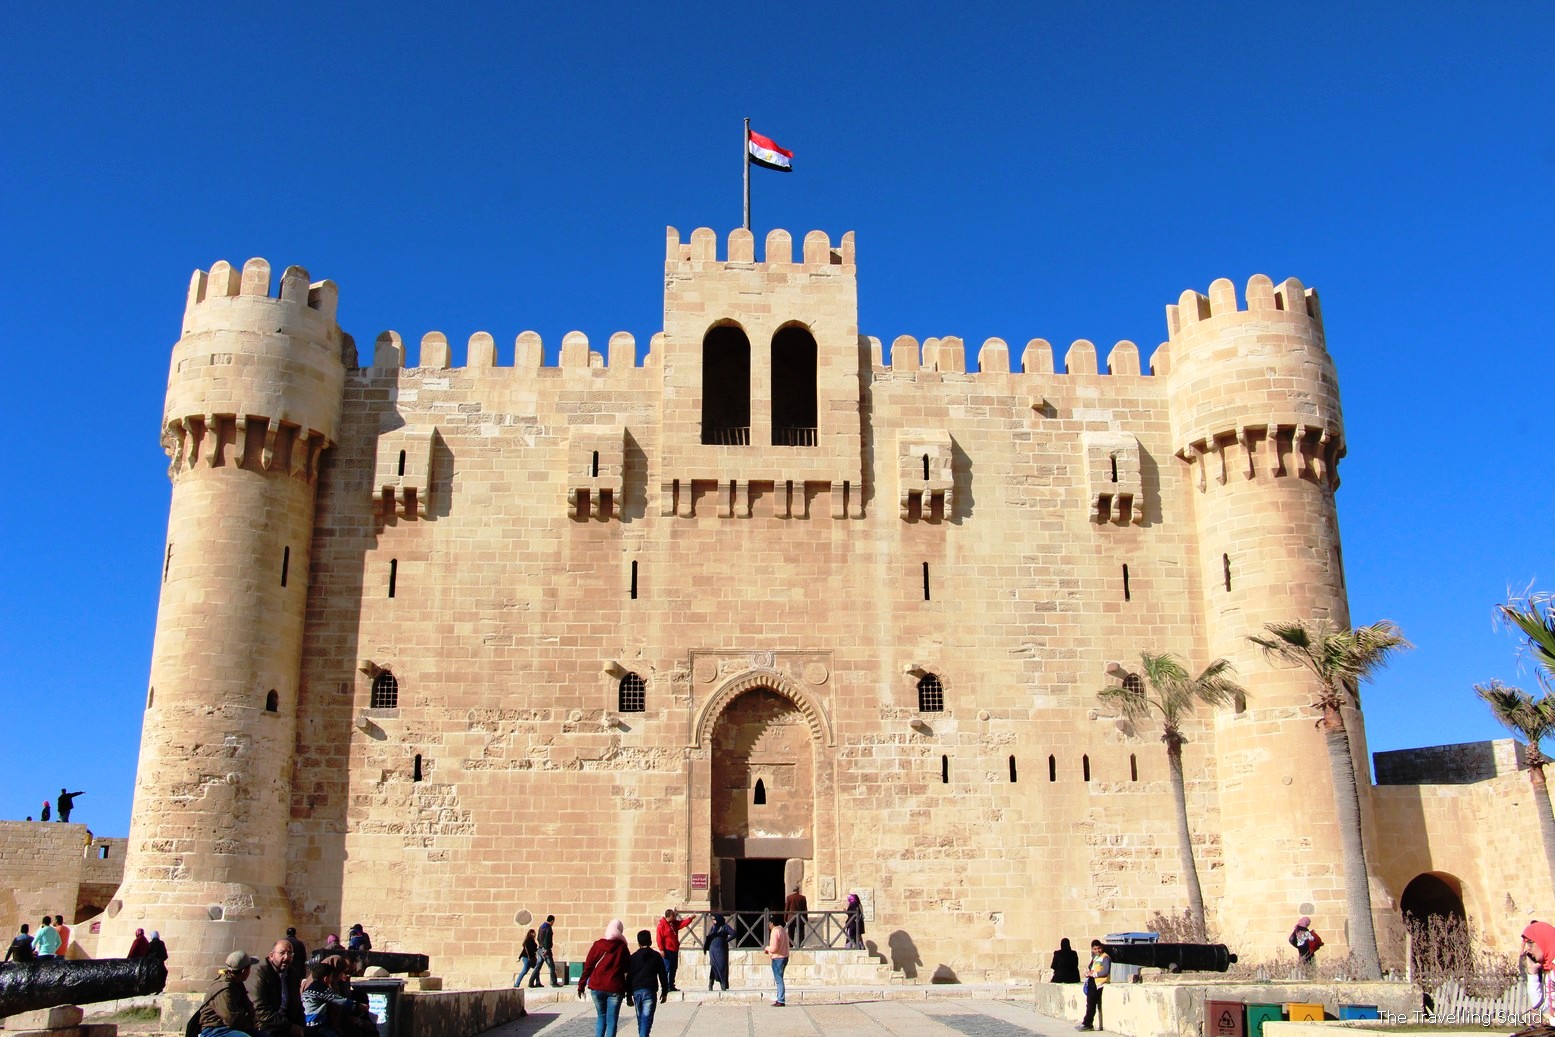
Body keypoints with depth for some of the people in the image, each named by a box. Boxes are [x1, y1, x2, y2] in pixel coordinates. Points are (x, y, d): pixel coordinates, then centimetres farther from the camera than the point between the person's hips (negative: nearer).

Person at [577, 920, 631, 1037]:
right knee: (612, 1020, 3)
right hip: (614, 988, -2)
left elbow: (588, 966, 2)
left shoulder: (597, 945, 1)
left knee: (601, 1017, 18)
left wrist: (581, 985, 7)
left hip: (597, 987, 2)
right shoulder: (622, 947, -2)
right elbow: (627, 968, 1)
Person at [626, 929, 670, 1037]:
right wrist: (664, 992, 10)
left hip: (636, 991, 3)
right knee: (646, 1019, -8)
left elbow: (629, 977, 7)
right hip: (650, 991, -3)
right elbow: (663, 975, 3)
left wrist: (629, 996, 12)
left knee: (640, 1019, 17)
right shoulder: (656, 956, 4)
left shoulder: (633, 957, 8)